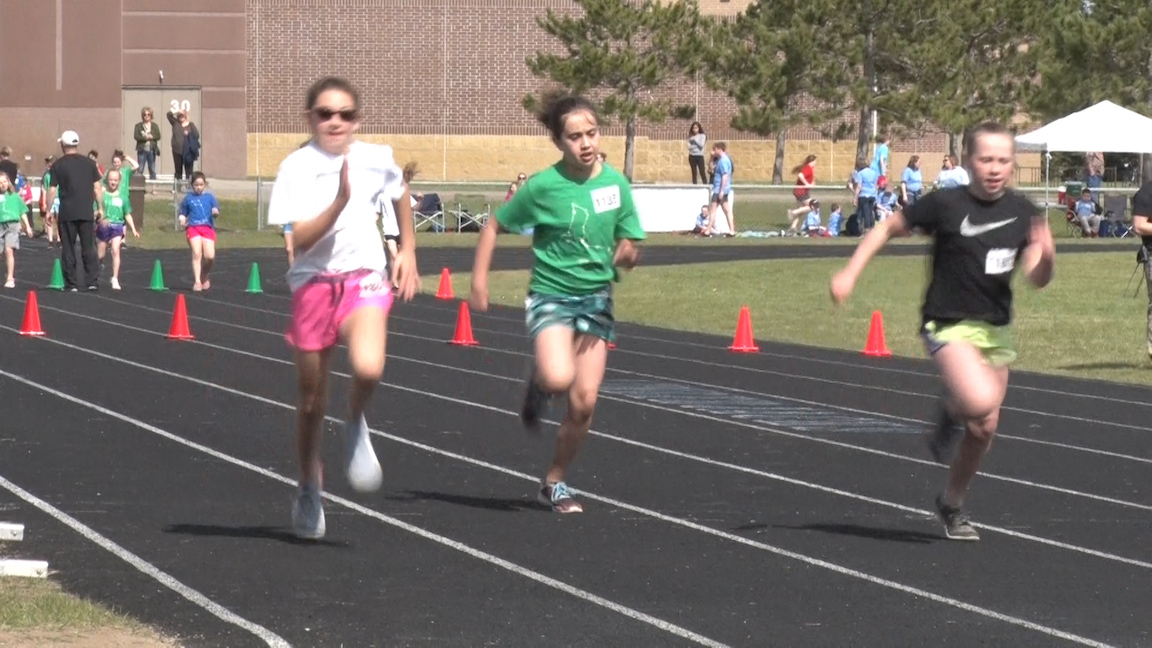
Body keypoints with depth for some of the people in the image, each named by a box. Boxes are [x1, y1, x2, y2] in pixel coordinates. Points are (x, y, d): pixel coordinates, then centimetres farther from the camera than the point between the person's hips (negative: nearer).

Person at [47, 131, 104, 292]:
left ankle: (70, 284, 6)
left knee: (68, 249, 5)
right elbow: (97, 187, 5)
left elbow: (52, 190, -3)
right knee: (89, 248, 6)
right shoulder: (89, 163, 5)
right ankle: (93, 281, -2)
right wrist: (100, 208, 11)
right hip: (87, 212, 2)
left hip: (66, 213, -2)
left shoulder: (57, 165, -1)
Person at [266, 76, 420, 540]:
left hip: (363, 278, 0)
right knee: (311, 400, 9)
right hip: (313, 283, 0)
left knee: (368, 367, -30)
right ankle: (309, 489, 32)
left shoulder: (376, 159, 1)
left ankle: (356, 428, 3)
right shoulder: (297, 167, -7)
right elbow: (300, 239, -17)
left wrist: (408, 250, 20)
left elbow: (400, 195, 24)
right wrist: (340, 201, -28)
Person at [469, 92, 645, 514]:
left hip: (596, 297, 3)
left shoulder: (615, 183, -1)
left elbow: (629, 249, 5)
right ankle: (538, 385, 9)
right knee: (558, 377, -30)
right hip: (551, 294, -3)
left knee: (584, 402, -2)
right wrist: (479, 281, -5)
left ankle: (555, 483, 18)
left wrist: (626, 256, -18)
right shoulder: (543, 187, -10)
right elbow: (495, 227, 1)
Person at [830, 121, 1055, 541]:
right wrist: (850, 274, -6)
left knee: (984, 429, 11)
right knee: (980, 404, -30)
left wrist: (1046, 256, -24)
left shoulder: (1023, 212, 1)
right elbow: (888, 228, 1)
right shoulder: (946, 205, -11)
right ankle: (951, 413, 6)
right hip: (949, 325, -5)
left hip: (996, 329, 5)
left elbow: (1037, 279, -1)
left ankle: (952, 504, 34)